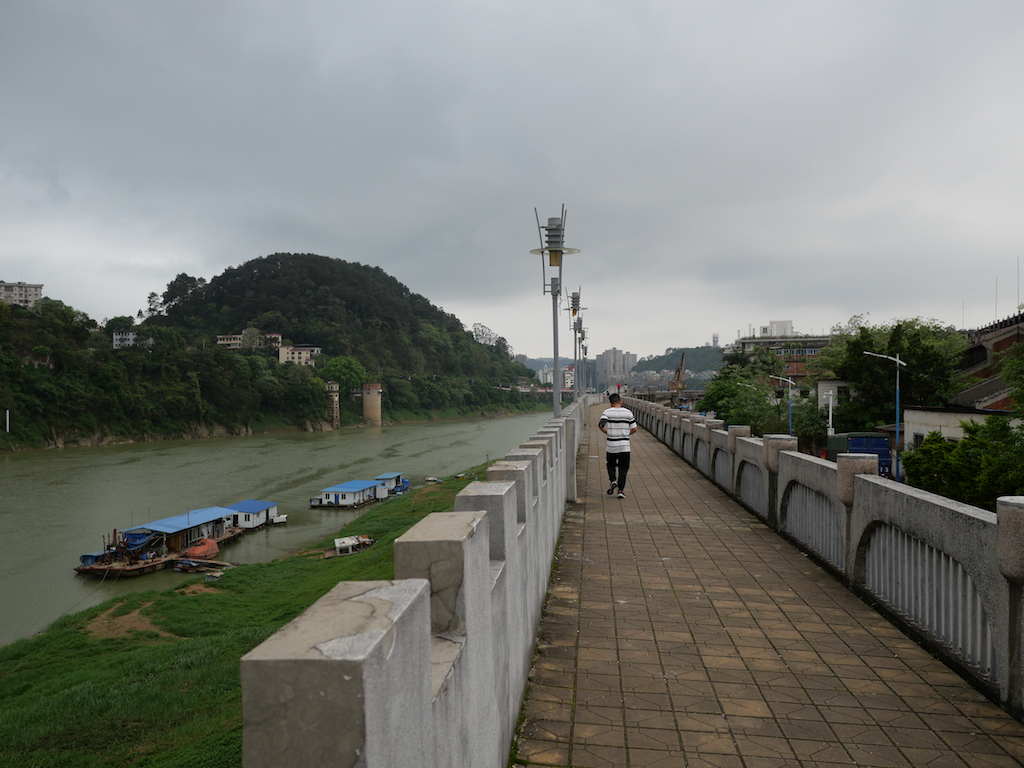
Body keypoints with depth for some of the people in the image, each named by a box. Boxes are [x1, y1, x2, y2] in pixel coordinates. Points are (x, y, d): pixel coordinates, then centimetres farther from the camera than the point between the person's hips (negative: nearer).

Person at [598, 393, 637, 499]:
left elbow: (600, 425, -14)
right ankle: (621, 490, 1)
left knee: (611, 465, 21)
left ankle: (612, 480, -2)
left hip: (611, 445, 0)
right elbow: (634, 428, 1)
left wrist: (607, 432, 3)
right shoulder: (628, 413, 1)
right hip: (624, 446, 0)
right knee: (623, 468, 8)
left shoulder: (607, 412, -3)